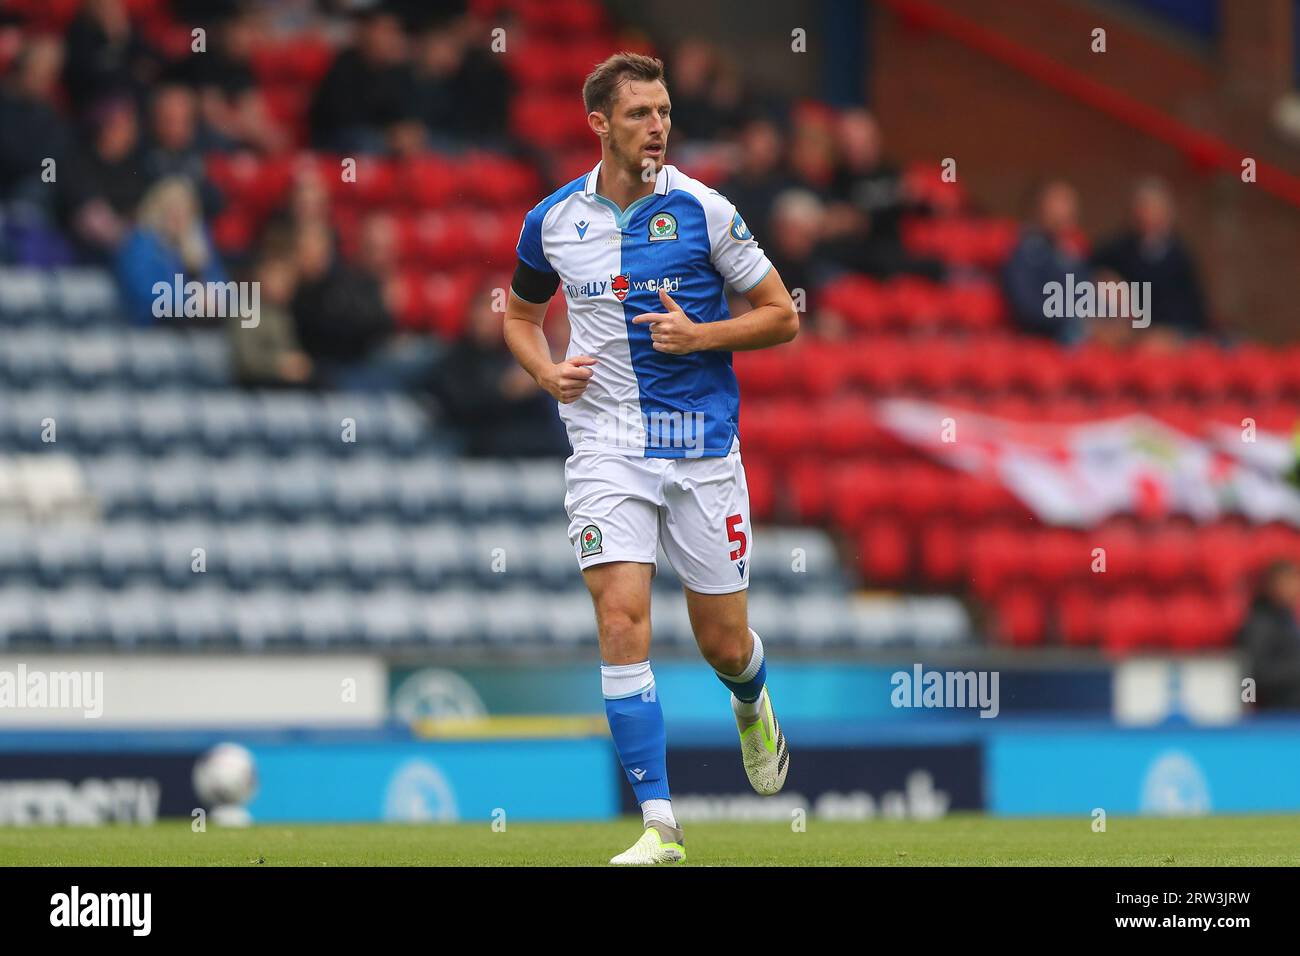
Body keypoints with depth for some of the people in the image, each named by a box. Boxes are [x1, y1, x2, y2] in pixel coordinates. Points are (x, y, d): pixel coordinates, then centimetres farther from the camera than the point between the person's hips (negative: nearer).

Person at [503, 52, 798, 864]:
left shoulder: (702, 210, -6)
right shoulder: (555, 220, 2)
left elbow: (783, 317, 1)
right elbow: (521, 314, 20)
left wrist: (701, 334, -15)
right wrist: (548, 373, 0)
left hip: (702, 443, -1)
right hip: (607, 443, 1)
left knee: (723, 643, 5)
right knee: (622, 618, -16)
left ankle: (753, 707, 44)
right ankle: (660, 826, -13)